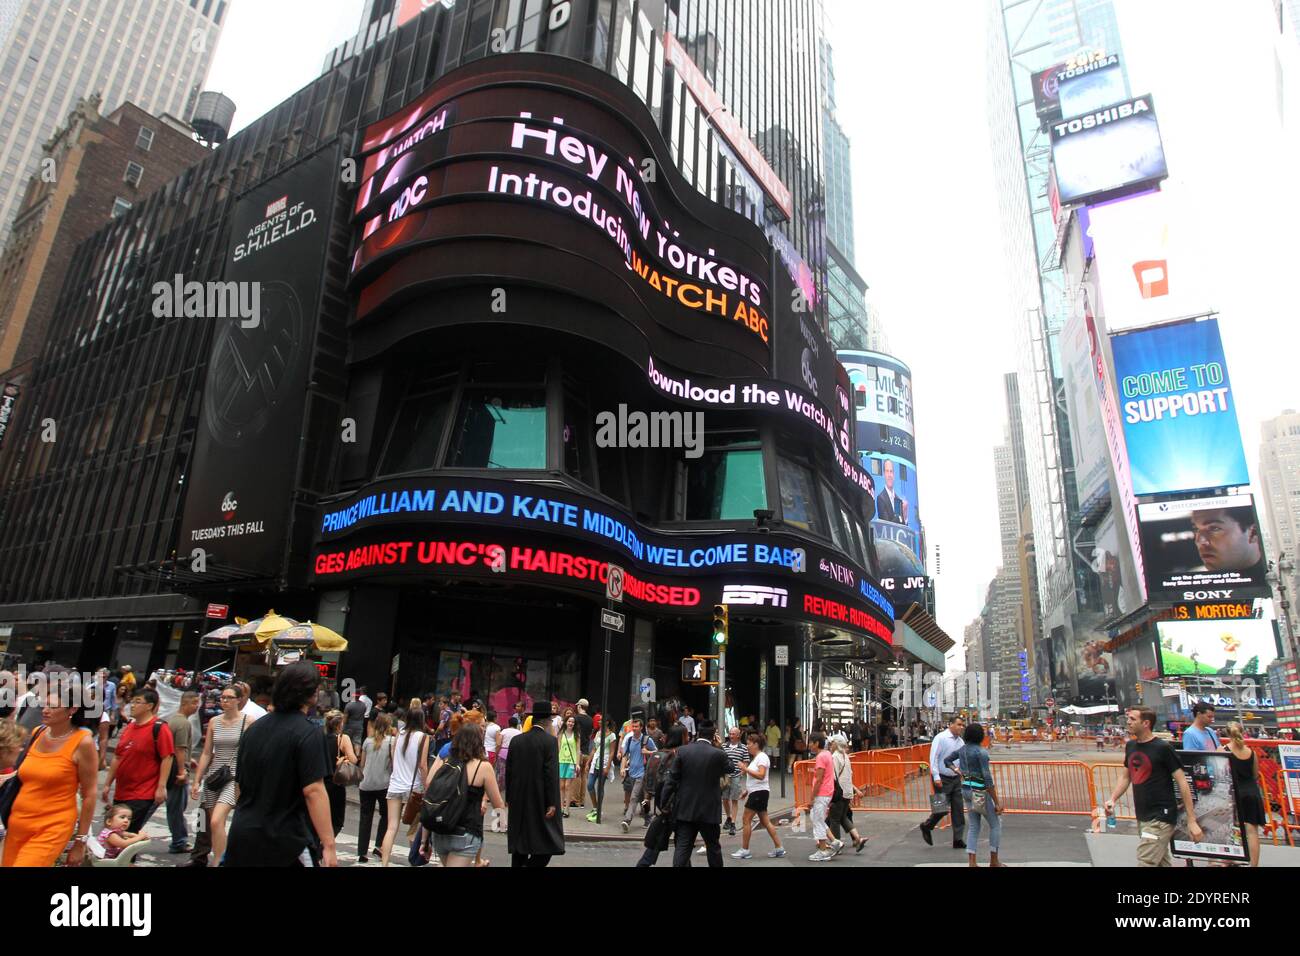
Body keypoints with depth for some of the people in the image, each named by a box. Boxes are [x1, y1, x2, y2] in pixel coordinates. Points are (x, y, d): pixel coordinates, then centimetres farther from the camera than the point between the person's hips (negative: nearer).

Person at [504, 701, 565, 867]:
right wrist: (552, 803, -10)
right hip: (541, 801, -6)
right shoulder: (550, 741, -10)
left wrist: (509, 797, 17)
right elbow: (551, 774, -14)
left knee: (520, 840, 14)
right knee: (548, 843, 1)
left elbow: (509, 770, 8)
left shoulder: (516, 740, 5)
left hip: (519, 800, 6)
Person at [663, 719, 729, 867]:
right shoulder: (718, 754, -10)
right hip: (709, 810, -1)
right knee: (713, 846, 17)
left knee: (682, 847, 1)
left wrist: (664, 803, 3)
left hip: (685, 809, 1)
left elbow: (672, 779, -4)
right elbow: (729, 769, 10)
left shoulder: (683, 751, -5)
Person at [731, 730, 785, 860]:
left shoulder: (762, 757, -14)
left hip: (759, 792, -10)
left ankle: (744, 850, 1)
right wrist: (747, 791, 20)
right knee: (765, 821, 10)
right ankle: (779, 848, 13)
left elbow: (761, 775, -26)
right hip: (756, 792, 10)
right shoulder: (756, 757, 16)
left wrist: (746, 769, -25)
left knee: (746, 820, -5)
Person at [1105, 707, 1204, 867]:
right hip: (1142, 816, 7)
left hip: (1160, 817, -7)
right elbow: (1125, 777, 15)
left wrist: (1191, 820, -14)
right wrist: (1112, 799, 1)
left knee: (1146, 862, -8)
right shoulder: (1130, 746, 6)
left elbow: (1182, 782, -13)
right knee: (1162, 861, 19)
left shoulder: (1162, 748, -15)